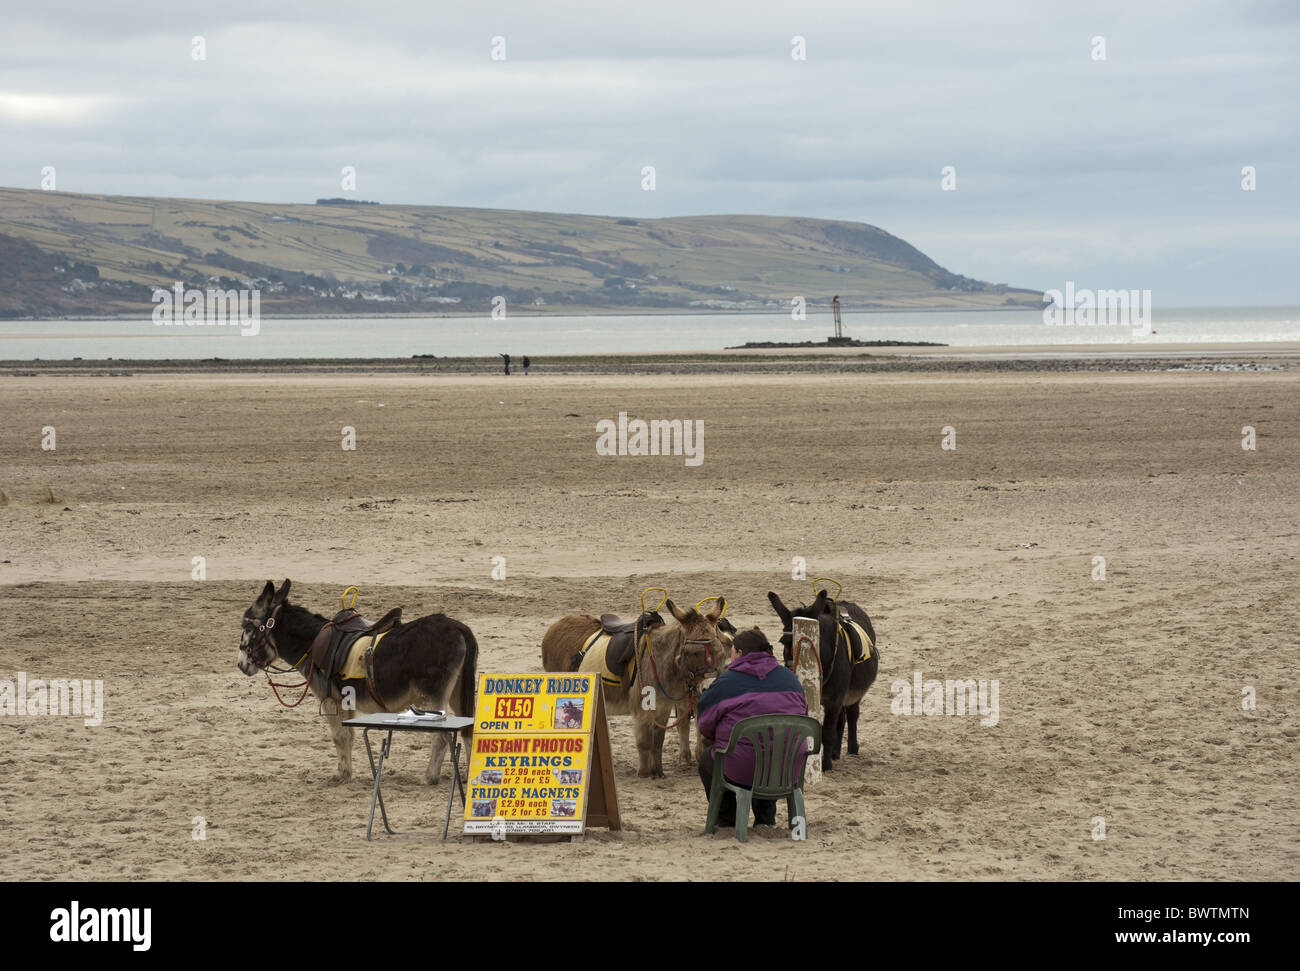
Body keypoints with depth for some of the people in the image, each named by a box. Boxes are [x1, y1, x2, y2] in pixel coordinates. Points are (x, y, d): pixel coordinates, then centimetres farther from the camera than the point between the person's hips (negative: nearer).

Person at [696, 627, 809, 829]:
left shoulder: (725, 682, -2)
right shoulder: (789, 677, 10)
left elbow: (706, 728, 3)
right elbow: (802, 713, 21)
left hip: (742, 768, -4)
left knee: (707, 759, 26)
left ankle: (727, 818, 25)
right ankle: (766, 817, 33)